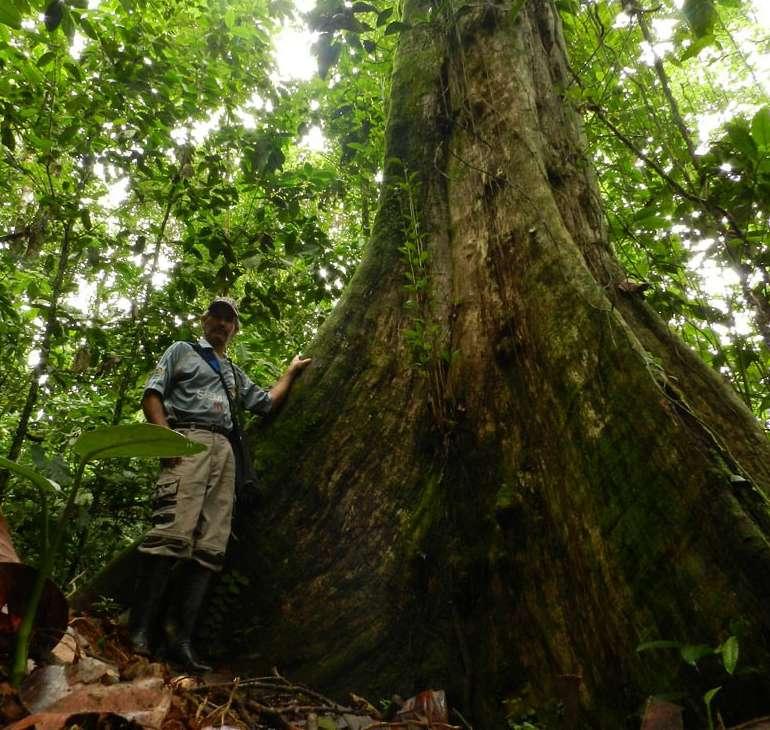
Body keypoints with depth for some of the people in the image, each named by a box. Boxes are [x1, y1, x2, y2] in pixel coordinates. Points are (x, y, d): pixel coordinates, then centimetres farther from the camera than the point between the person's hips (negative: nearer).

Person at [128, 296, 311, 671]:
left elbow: (266, 402, 35)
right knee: (173, 534, -23)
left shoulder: (234, 373, 34)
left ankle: (182, 640, -5)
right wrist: (165, 434, -9)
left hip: (223, 449, 5)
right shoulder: (182, 351, 20)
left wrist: (291, 372, 37)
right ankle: (138, 632, -20)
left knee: (210, 546, -6)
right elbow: (152, 393, 7)